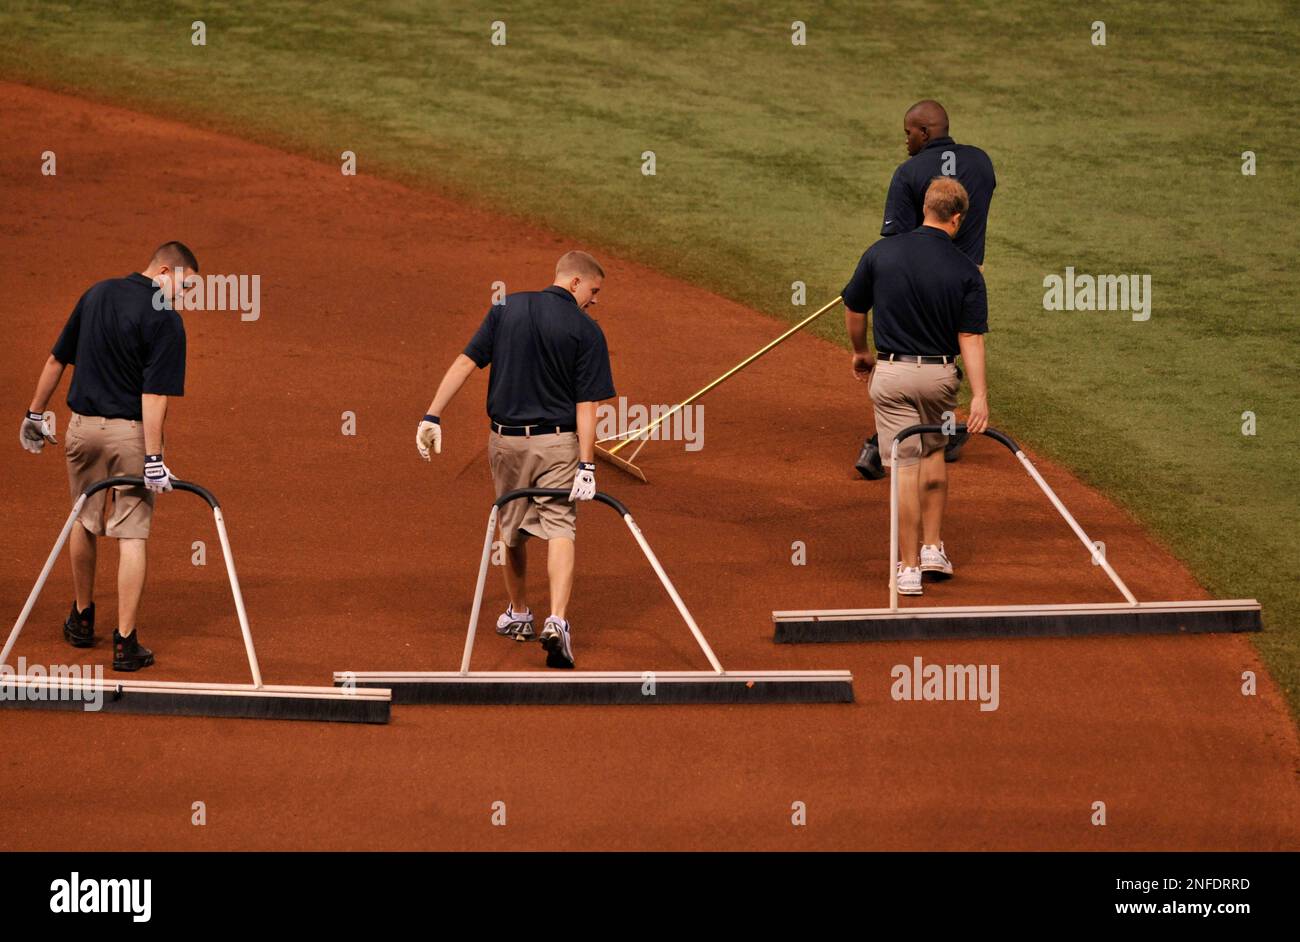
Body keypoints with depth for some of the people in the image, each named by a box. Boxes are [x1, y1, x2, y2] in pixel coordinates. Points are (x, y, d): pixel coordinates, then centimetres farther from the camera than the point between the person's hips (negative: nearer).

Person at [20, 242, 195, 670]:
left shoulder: (97, 294, 4)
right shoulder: (165, 320, -14)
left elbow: (57, 360, 9)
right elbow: (154, 395, -20)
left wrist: (35, 414, 19)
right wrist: (153, 461, -22)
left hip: (82, 426, 5)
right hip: (130, 432, -5)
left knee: (85, 522, 22)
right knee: (132, 534, -1)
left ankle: (82, 619, 35)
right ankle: (126, 641, -4)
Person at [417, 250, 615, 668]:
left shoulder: (507, 309, 2)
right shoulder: (586, 331, -7)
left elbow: (465, 363, -4)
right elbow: (586, 405, -11)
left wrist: (433, 416, -6)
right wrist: (586, 466, -13)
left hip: (505, 440, 3)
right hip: (557, 444, -3)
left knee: (513, 531, 20)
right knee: (559, 529, -5)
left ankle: (518, 615, 32)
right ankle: (557, 621, -24)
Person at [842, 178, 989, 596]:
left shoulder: (882, 253, -6)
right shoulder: (966, 271, -8)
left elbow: (854, 310, 5)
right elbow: (971, 337, -13)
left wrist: (860, 353, 23)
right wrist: (979, 395, -15)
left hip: (892, 373, -1)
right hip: (940, 374, 1)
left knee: (904, 468, 0)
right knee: (933, 452, 25)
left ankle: (909, 568, 0)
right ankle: (933, 547, 24)